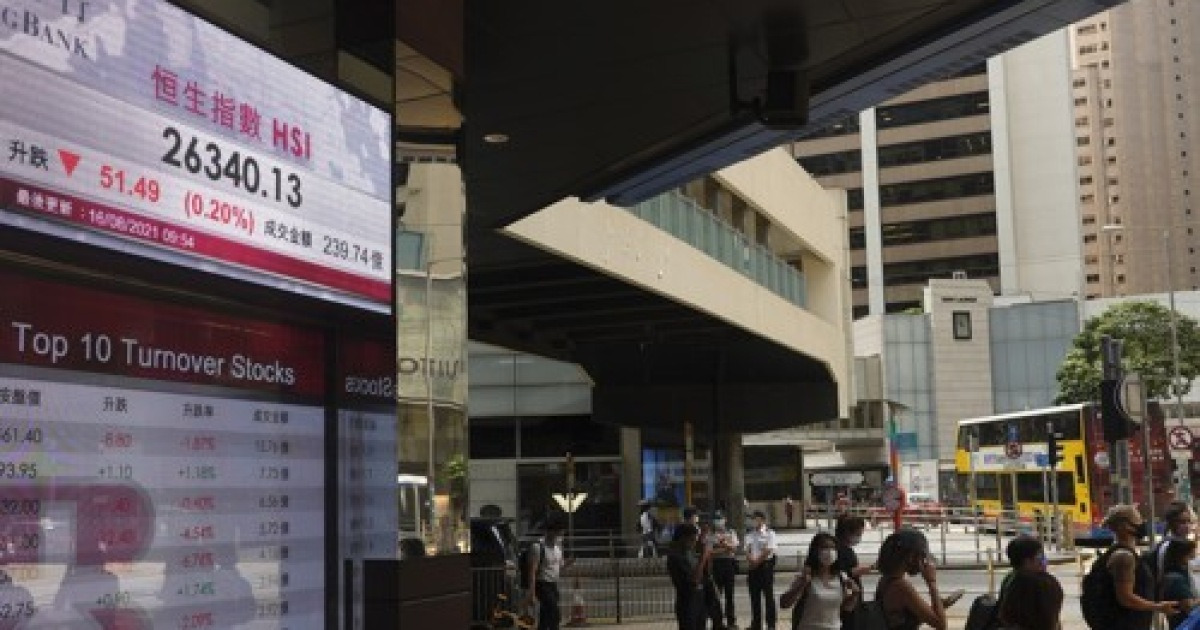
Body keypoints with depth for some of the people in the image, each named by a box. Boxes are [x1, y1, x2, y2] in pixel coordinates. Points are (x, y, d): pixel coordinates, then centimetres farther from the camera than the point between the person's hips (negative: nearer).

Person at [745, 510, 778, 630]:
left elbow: (768, 551, -11)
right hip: (753, 567, 5)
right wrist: (751, 561, -12)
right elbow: (748, 550, 6)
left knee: (768, 595, -4)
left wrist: (757, 561, -10)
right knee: (754, 596, 9)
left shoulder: (769, 533, -4)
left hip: (766, 565, -5)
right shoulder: (750, 534, 12)